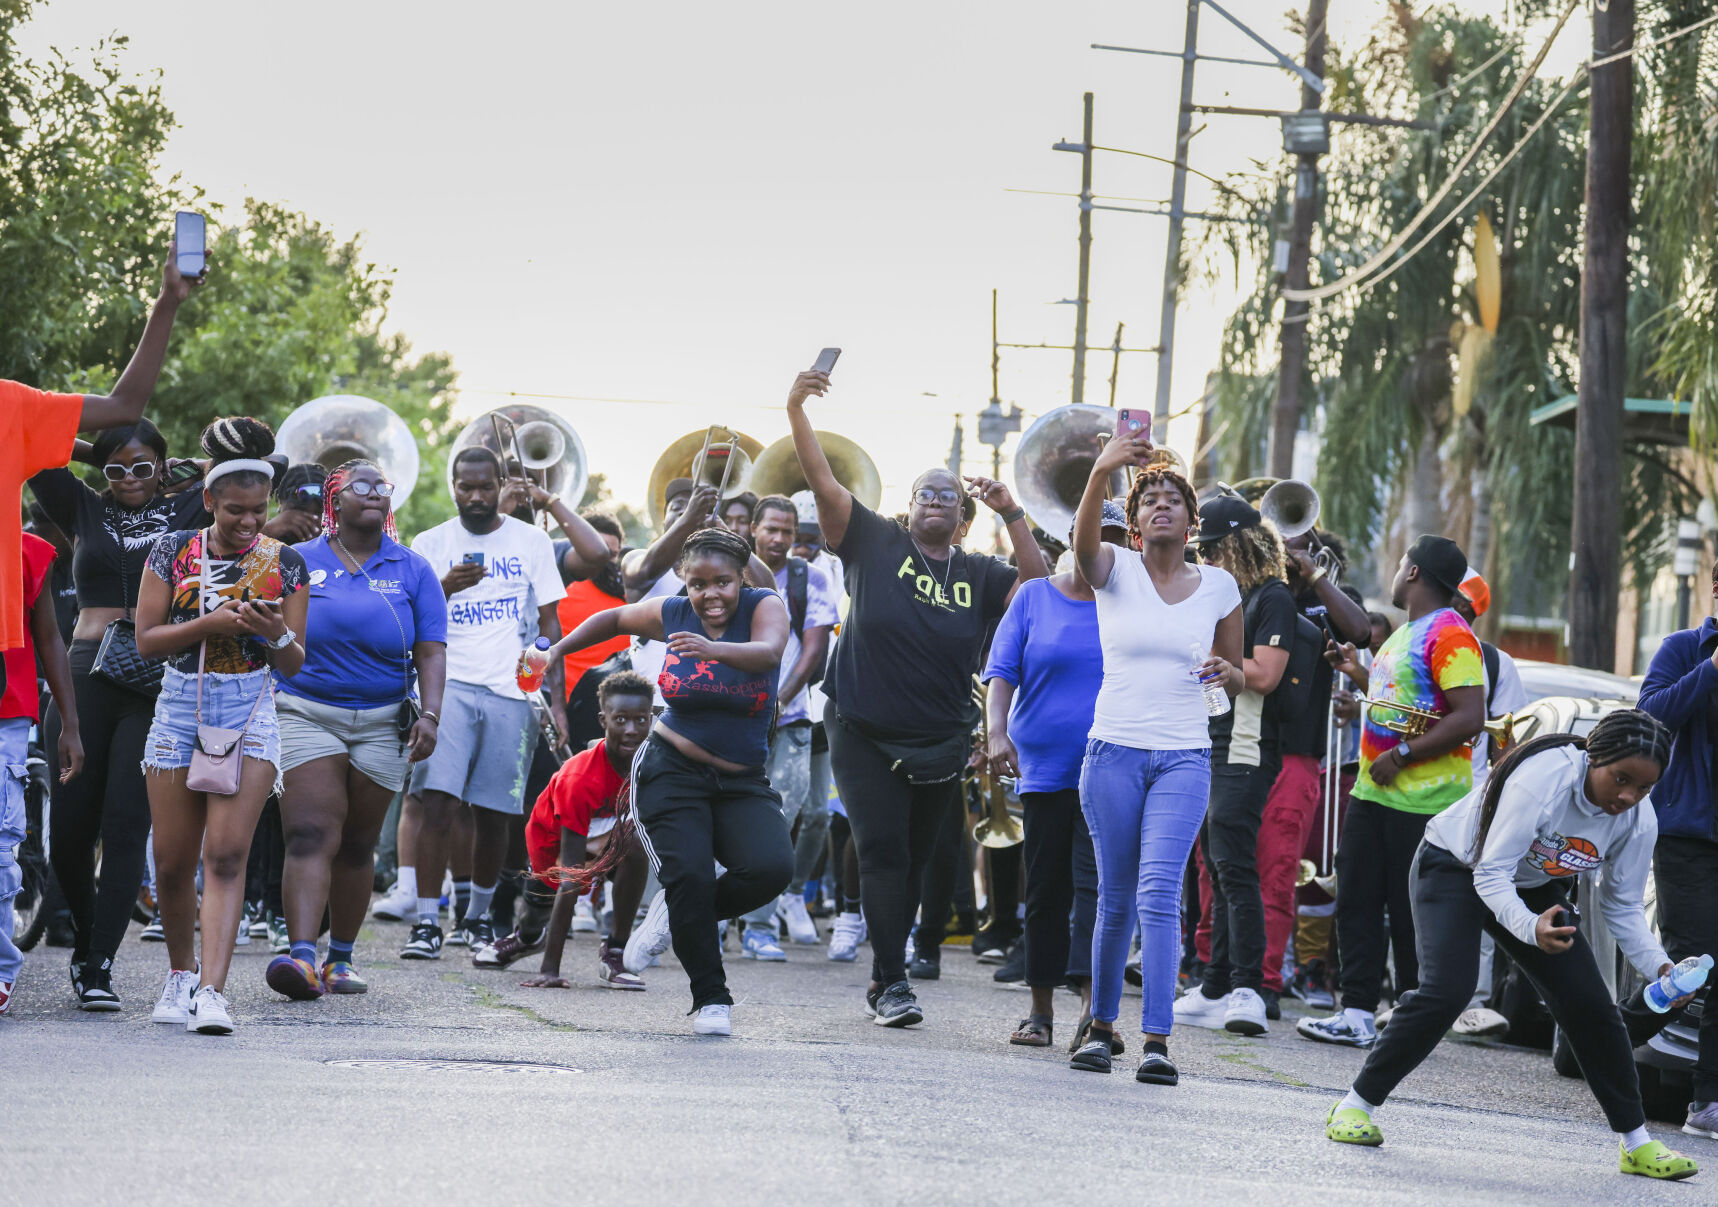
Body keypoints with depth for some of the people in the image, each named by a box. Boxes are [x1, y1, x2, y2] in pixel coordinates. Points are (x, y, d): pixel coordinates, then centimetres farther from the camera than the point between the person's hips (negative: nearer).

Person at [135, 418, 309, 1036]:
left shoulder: (284, 563, 3)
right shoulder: (174, 551, 3)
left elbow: (295, 664, 5)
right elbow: (146, 638, -1)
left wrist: (276, 635, -17)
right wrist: (213, 623, -15)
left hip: (250, 712, -1)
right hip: (179, 708, 1)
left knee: (227, 852, -15)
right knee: (173, 860, 4)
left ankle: (211, 989, -21)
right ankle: (180, 973, 26)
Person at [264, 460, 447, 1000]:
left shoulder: (412, 570, 8)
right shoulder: (297, 562, 5)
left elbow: (431, 652, 4)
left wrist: (430, 714, -10)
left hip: (382, 725, 2)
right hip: (307, 713, -2)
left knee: (357, 846, 9)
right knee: (311, 836, -16)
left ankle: (341, 958, 21)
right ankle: (302, 957, -28)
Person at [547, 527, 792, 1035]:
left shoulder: (764, 606, -7)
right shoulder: (672, 614, 1)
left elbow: (770, 651, -31)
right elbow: (615, 618, 22)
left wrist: (711, 648, -48)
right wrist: (556, 653, 19)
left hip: (743, 782, 0)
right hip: (672, 770, 0)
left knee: (772, 868, -23)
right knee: (689, 875, -18)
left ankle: (678, 913, 4)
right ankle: (711, 999, -2)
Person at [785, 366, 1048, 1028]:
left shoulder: (979, 575, 7)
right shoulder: (876, 543, 0)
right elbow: (823, 482, -9)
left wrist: (1011, 514, -7)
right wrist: (796, 410, -21)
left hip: (938, 746, 3)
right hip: (865, 736, -3)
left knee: (913, 861, 10)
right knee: (882, 852, -13)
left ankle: (884, 978, 22)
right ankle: (892, 982, -13)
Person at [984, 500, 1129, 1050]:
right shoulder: (1034, 598, 7)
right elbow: (1001, 674, 2)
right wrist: (997, 733, -13)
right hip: (1044, 770, 2)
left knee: (1096, 881, -16)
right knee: (1046, 890, 7)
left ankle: (1092, 1004, -24)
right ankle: (1041, 1010, 16)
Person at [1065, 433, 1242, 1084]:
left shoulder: (1218, 585, 7)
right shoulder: (1115, 570, 1)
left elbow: (1237, 681, 16)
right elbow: (1083, 537, -24)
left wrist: (1226, 673, -9)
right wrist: (1101, 471, -42)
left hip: (1184, 760, 0)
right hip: (1114, 754, 0)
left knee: (1159, 892, -15)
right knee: (1115, 900, 5)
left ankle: (1157, 1039, -18)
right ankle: (1102, 1025, 23)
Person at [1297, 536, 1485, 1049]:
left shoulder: (1450, 636, -14)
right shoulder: (1406, 633, 18)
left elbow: (1470, 718, -22)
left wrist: (1401, 756, -21)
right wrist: (1359, 674, 21)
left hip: (1424, 802, -10)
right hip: (1374, 793, 10)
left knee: (1411, 913, -3)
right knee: (1356, 900, 7)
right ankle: (1357, 1013, 10)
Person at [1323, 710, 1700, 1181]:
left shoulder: (1637, 822, -17)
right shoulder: (1543, 780, -36)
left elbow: (1624, 907, -5)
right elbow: (1491, 875, -34)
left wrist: (1658, 967, -21)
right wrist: (1530, 928, -51)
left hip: (1532, 888, 6)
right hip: (1454, 868, -6)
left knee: (1589, 1004, -4)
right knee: (1447, 992, -25)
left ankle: (1637, 1144, 7)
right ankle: (1355, 1106, -10)